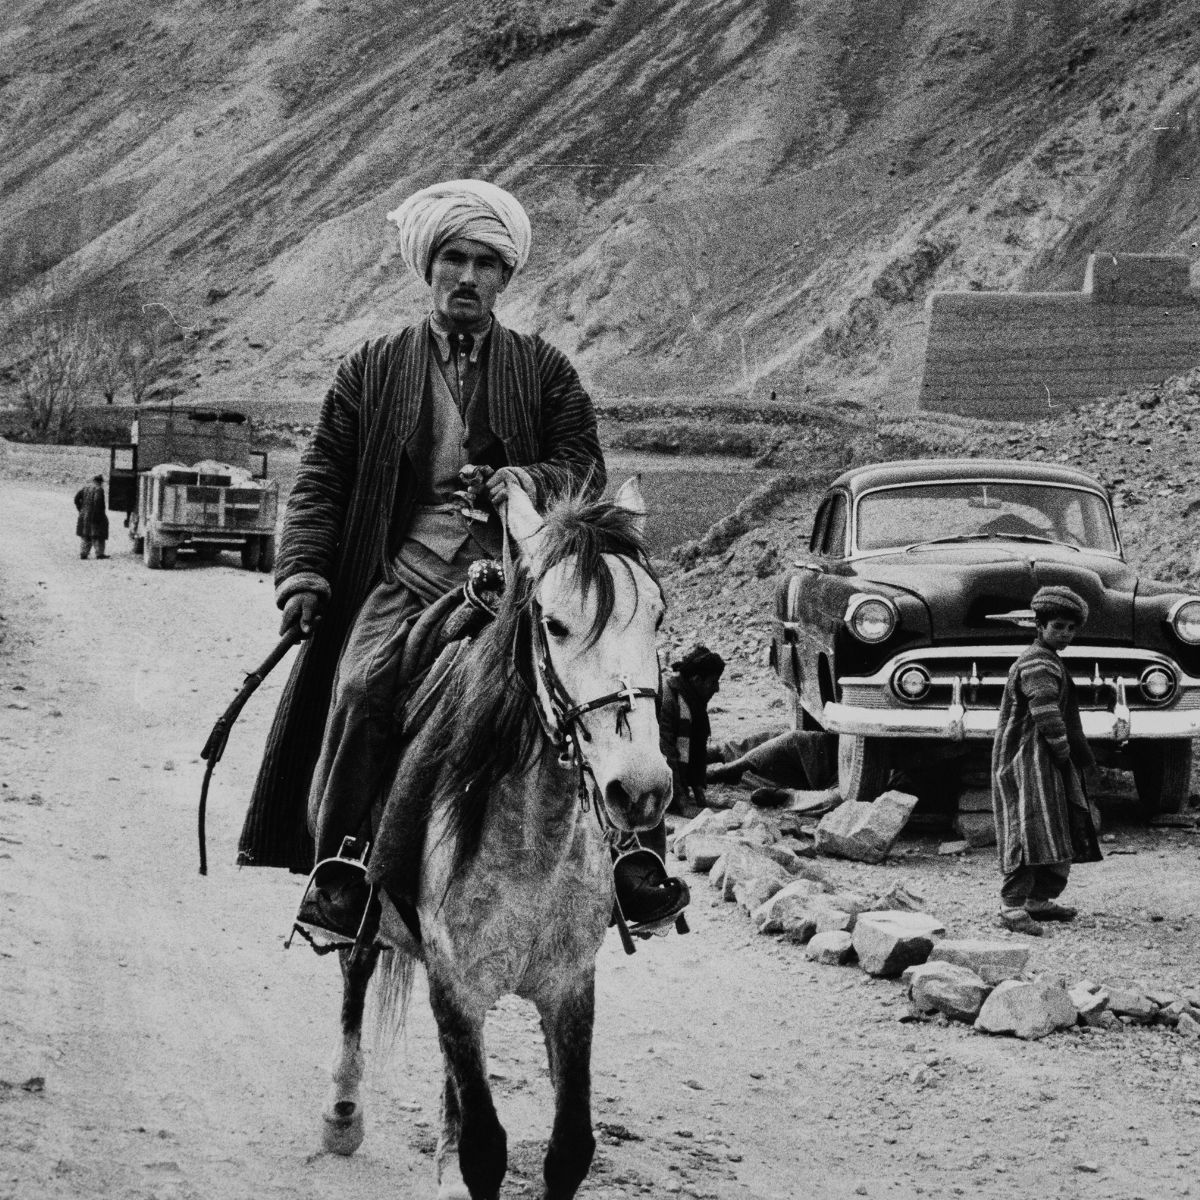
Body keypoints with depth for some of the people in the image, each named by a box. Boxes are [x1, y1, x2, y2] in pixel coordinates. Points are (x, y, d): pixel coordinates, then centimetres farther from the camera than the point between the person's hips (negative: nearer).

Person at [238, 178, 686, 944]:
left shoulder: (544, 371, 17)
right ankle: (338, 869, -18)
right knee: (362, 687, -28)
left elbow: (587, 467, 9)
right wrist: (303, 573, -4)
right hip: (403, 576, 0)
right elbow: (322, 480, 11)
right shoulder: (374, 369, 16)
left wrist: (525, 482, -13)